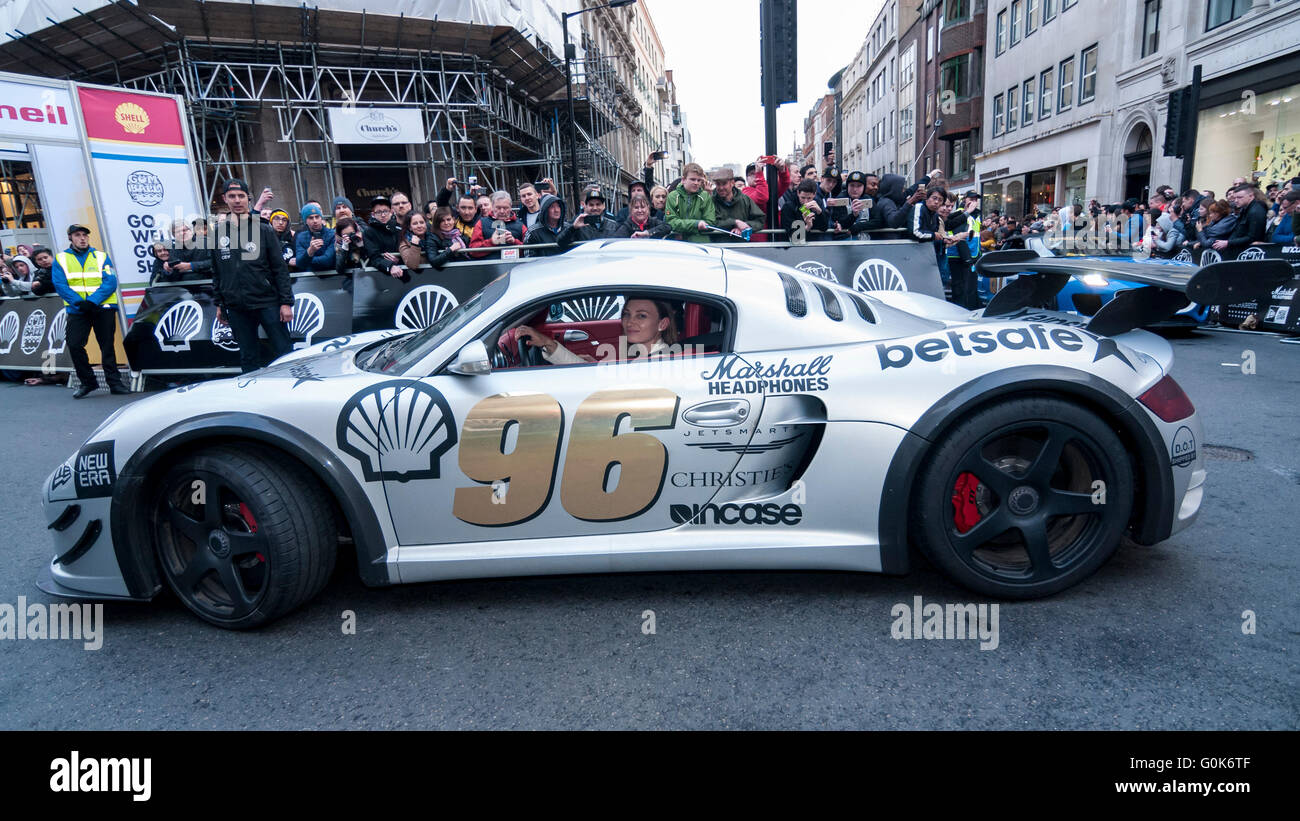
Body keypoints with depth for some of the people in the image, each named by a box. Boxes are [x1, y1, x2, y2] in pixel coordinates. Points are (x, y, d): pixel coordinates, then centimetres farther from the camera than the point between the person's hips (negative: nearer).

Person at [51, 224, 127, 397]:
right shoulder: (61, 259, 10)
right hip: (77, 310, 1)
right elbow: (60, 285, -1)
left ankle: (114, 382, 9)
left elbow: (110, 282, -3)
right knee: (74, 345, -7)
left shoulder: (101, 256, 9)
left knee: (107, 345, 3)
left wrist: (93, 301, -16)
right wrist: (78, 302, -16)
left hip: (103, 307, -1)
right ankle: (87, 382, 7)